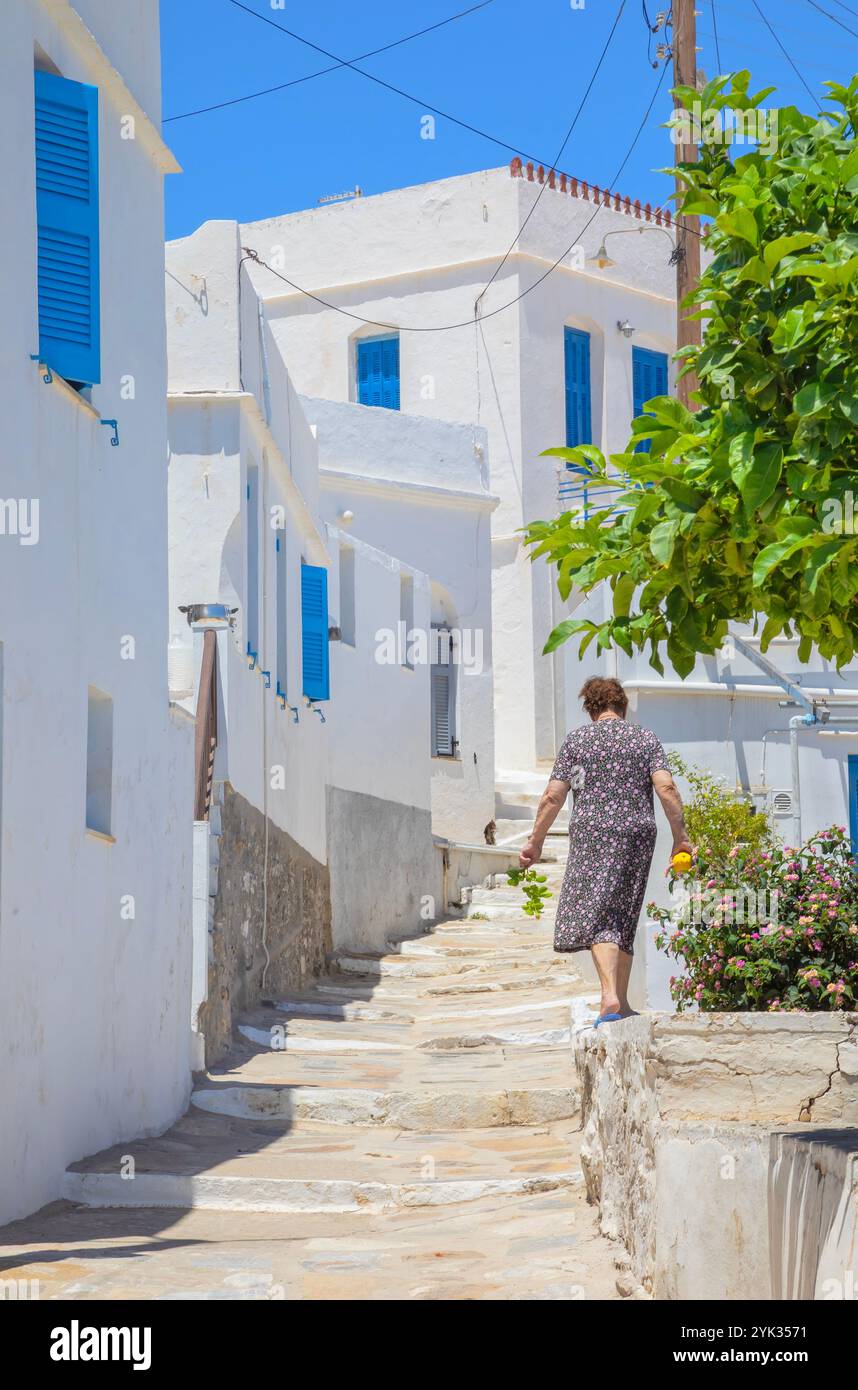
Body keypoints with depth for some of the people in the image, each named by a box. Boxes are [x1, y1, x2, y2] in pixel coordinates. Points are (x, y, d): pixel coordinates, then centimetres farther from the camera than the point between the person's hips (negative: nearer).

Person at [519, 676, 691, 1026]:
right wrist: (680, 836, 1)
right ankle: (621, 1005, 16)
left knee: (596, 918, -8)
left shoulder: (577, 739, 4)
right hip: (638, 835, 3)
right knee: (623, 918, 13)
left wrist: (536, 841, 7)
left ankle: (610, 998, -27)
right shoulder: (646, 739, 9)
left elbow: (553, 796, 0)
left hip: (592, 833, -3)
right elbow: (666, 788, -4)